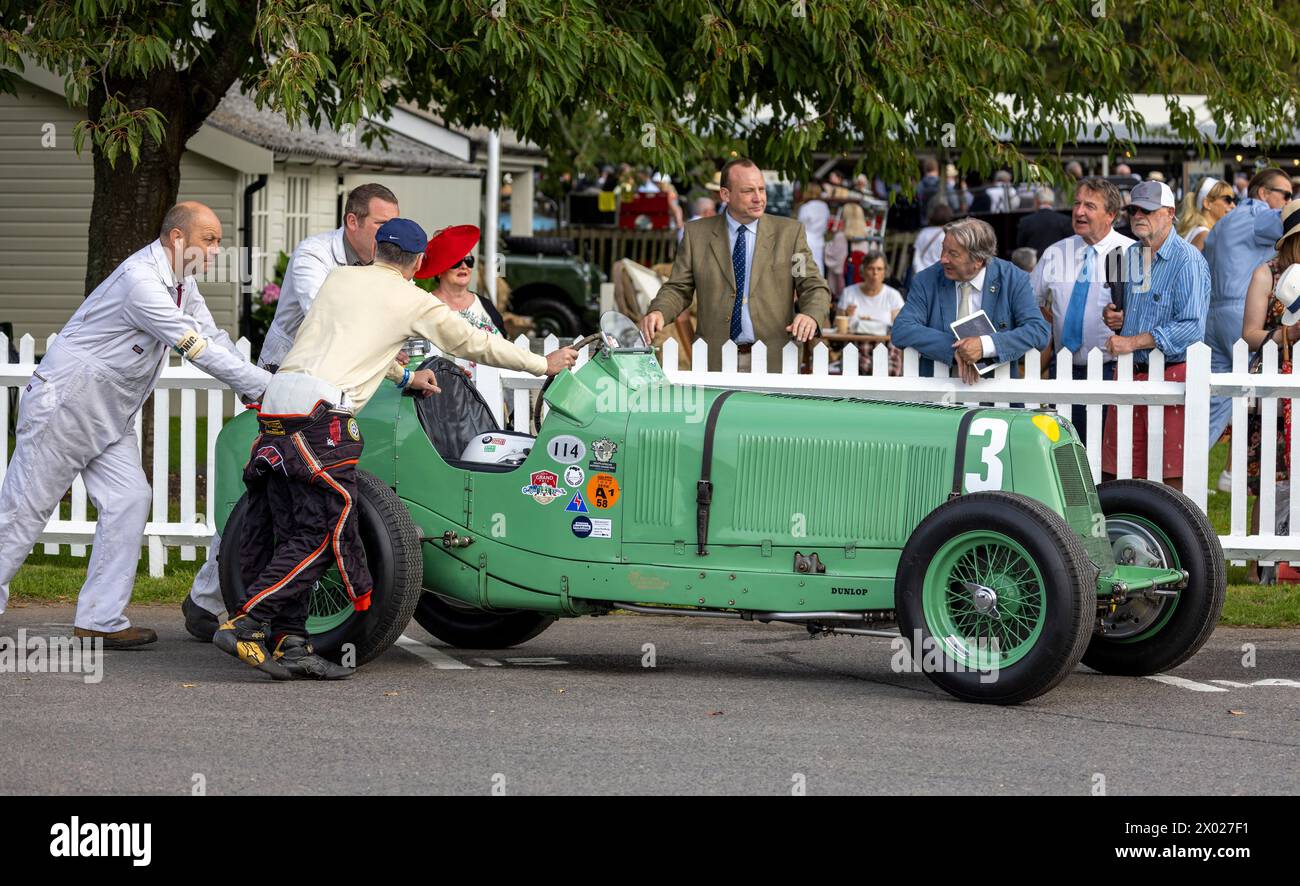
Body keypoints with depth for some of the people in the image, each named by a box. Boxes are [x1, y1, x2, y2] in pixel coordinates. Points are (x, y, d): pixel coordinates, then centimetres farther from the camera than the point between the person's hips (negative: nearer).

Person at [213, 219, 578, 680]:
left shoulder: (340, 278, 23)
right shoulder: (414, 302, 8)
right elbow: (474, 344, 19)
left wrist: (404, 377, 52)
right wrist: (544, 364, 33)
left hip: (277, 399, 7)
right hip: (321, 408, -7)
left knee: (289, 532, 7)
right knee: (320, 534, -6)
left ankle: (289, 643, 3)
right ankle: (245, 625, -16)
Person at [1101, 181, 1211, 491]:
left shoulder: (1187, 261, -10)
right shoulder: (1131, 256, 16)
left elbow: (1192, 326, -19)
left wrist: (1134, 341, -19)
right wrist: (1114, 318, 7)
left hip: (1172, 374, -7)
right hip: (1131, 376, 7)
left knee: (1172, 481, -6)